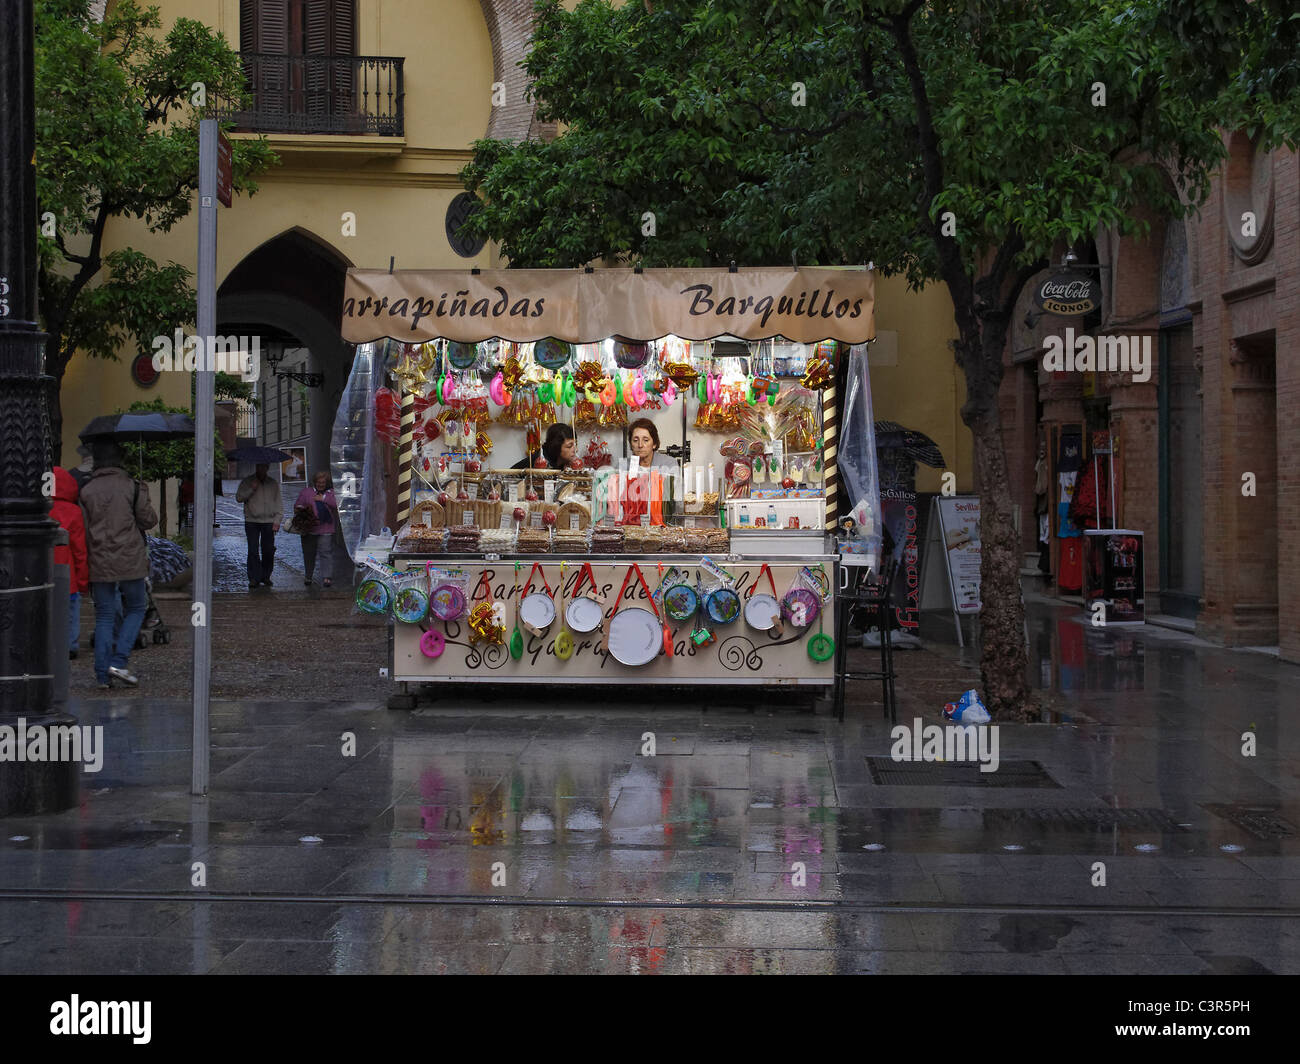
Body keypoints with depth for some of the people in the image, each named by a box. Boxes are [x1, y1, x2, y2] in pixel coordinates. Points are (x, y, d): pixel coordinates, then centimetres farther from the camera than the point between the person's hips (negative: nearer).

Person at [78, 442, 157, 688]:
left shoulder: (87, 491, 3)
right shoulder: (133, 487, -5)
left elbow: (83, 531, 4)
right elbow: (148, 520, -3)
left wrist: (85, 569, 10)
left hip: (99, 563, 2)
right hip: (130, 561, -2)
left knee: (104, 616, 8)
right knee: (135, 609, 12)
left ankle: (103, 674, 5)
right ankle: (119, 661, -3)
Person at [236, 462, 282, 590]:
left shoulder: (273, 484, 12)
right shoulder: (247, 482, 7)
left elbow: (279, 503, 12)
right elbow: (238, 498, -1)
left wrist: (277, 521, 3)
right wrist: (251, 489, -12)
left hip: (269, 522, 2)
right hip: (252, 521, -2)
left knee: (268, 551, 1)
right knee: (253, 551, -7)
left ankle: (266, 577, 13)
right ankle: (254, 579, -4)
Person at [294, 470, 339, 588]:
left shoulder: (331, 493, 13)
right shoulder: (306, 492, 14)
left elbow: (337, 504, -3)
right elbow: (297, 505, 12)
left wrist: (324, 499, -8)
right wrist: (300, 510, -10)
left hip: (325, 530, -1)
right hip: (309, 529, 1)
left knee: (326, 553, -10)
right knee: (309, 553, 7)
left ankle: (326, 577, -10)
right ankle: (308, 577, 21)